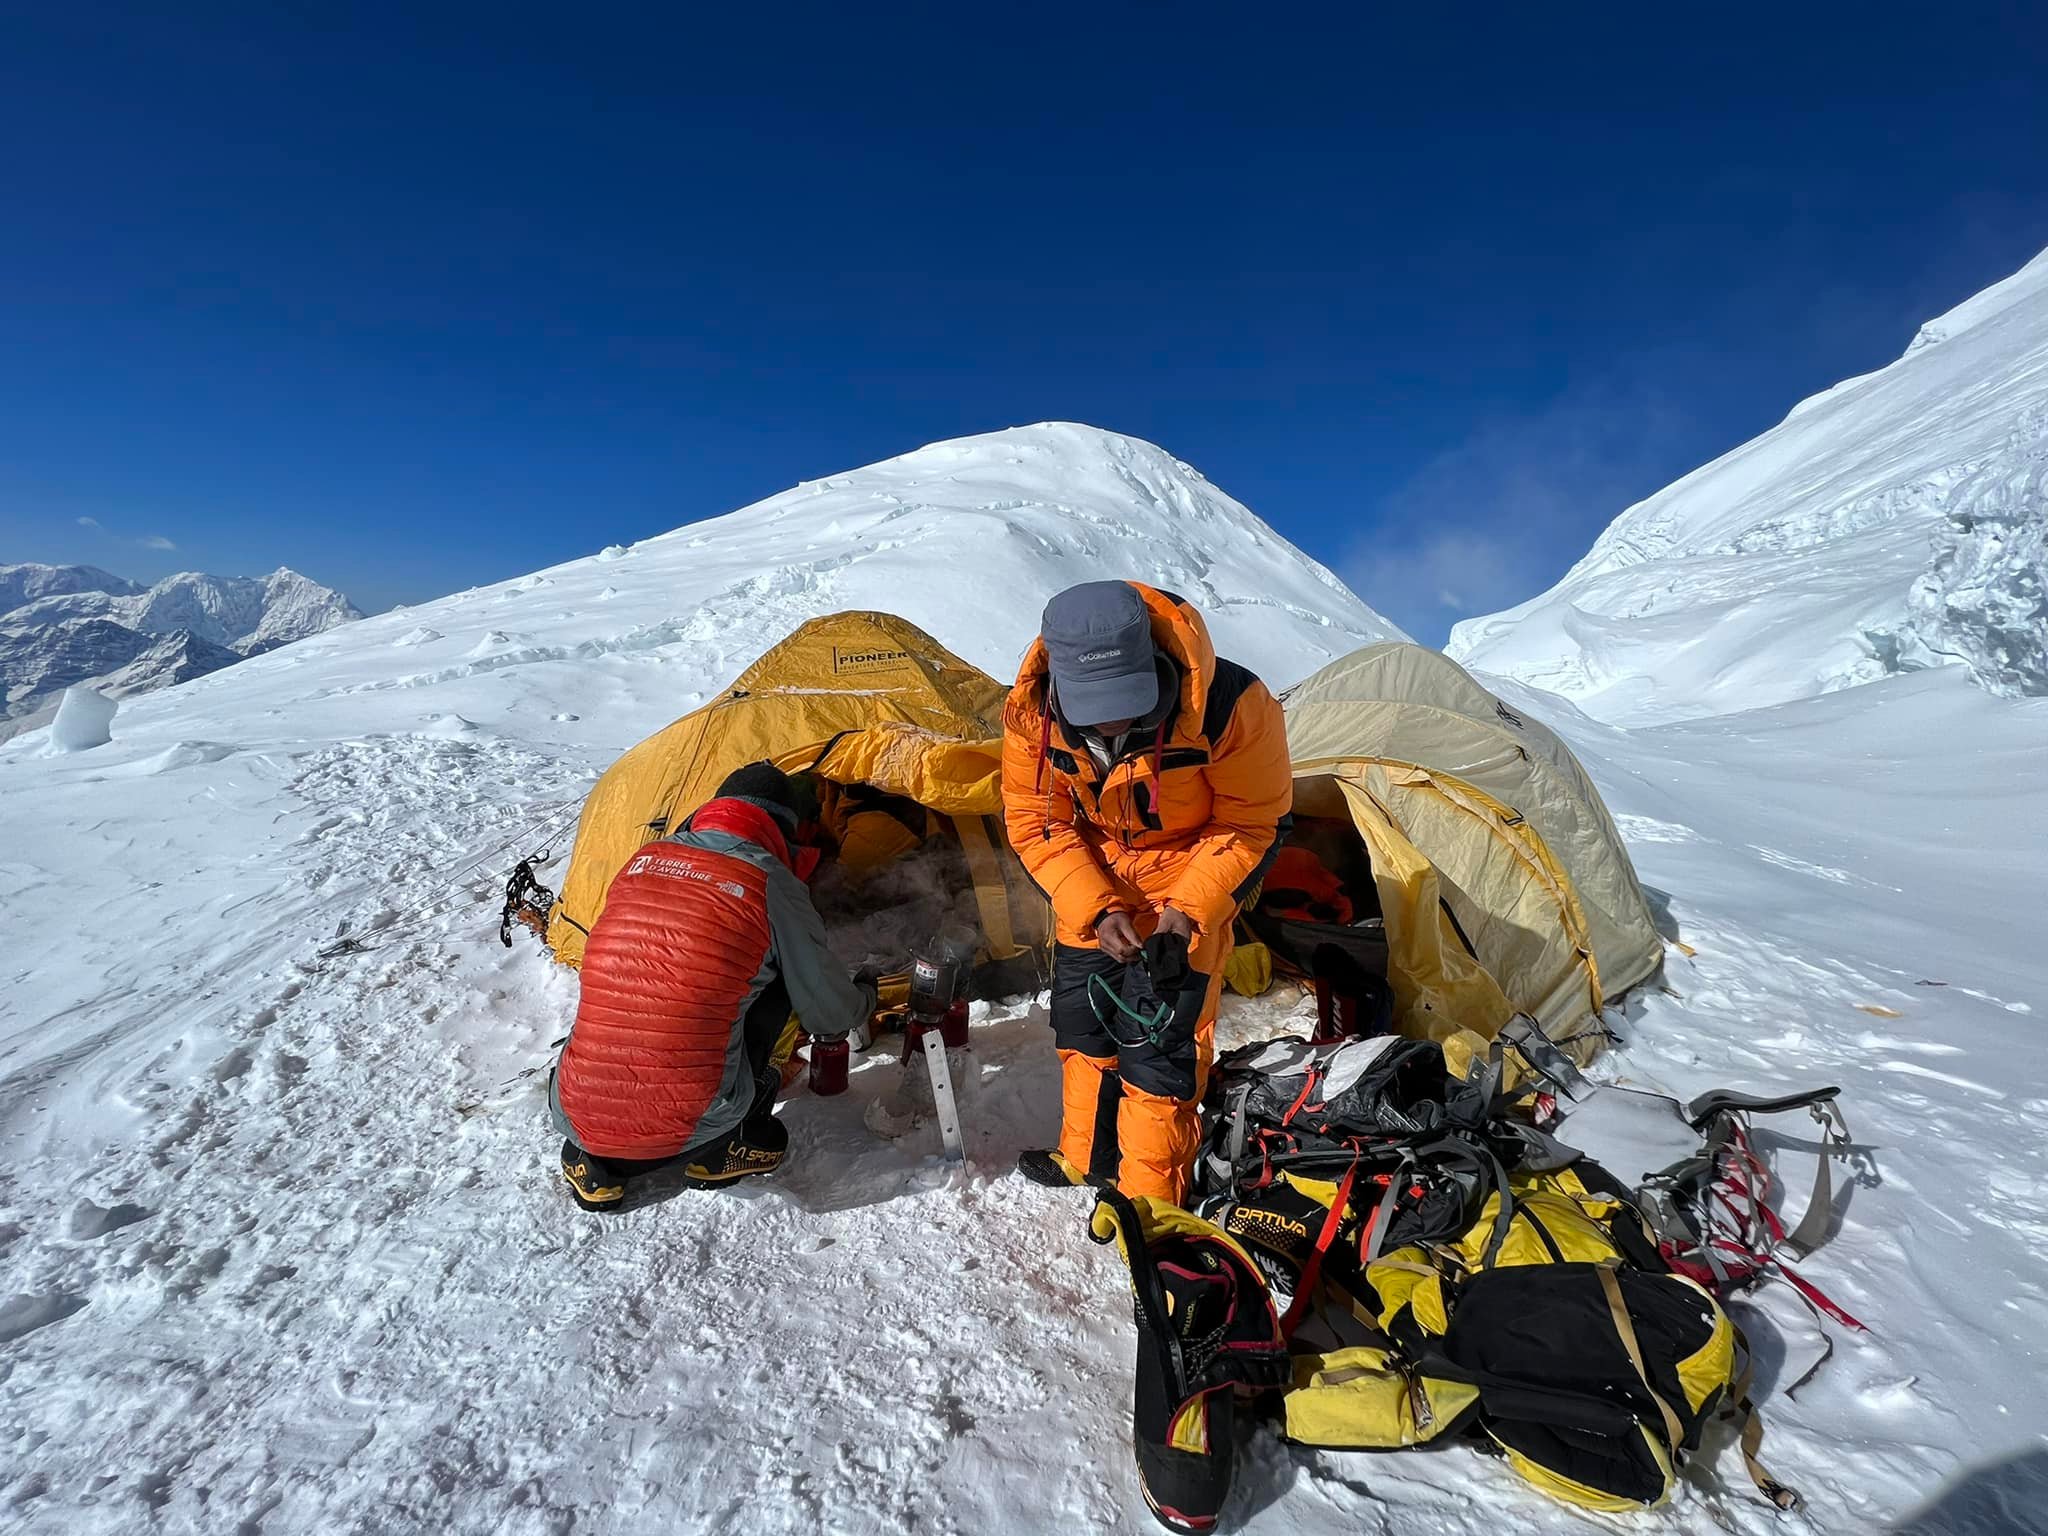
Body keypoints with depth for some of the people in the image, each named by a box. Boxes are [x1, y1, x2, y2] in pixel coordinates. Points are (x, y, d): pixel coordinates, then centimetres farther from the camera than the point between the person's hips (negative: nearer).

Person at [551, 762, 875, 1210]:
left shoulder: (643, 859, 6)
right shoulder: (773, 886, -8)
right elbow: (829, 1015, 2)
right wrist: (865, 999, 26)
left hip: (577, 1118, 5)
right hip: (687, 1127, -4)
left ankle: (591, 1162, 20)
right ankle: (724, 1149, 15)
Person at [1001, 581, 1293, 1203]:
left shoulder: (1230, 706, -33)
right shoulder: (1032, 712, -24)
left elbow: (1252, 825, -17)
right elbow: (1035, 821, -11)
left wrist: (1188, 911, -25)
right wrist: (1096, 907, -21)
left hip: (1185, 878, -3)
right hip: (1092, 884, 4)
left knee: (1157, 1041, -4)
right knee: (1081, 1022, 16)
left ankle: (1149, 1199, 22)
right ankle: (1086, 1158, 42)